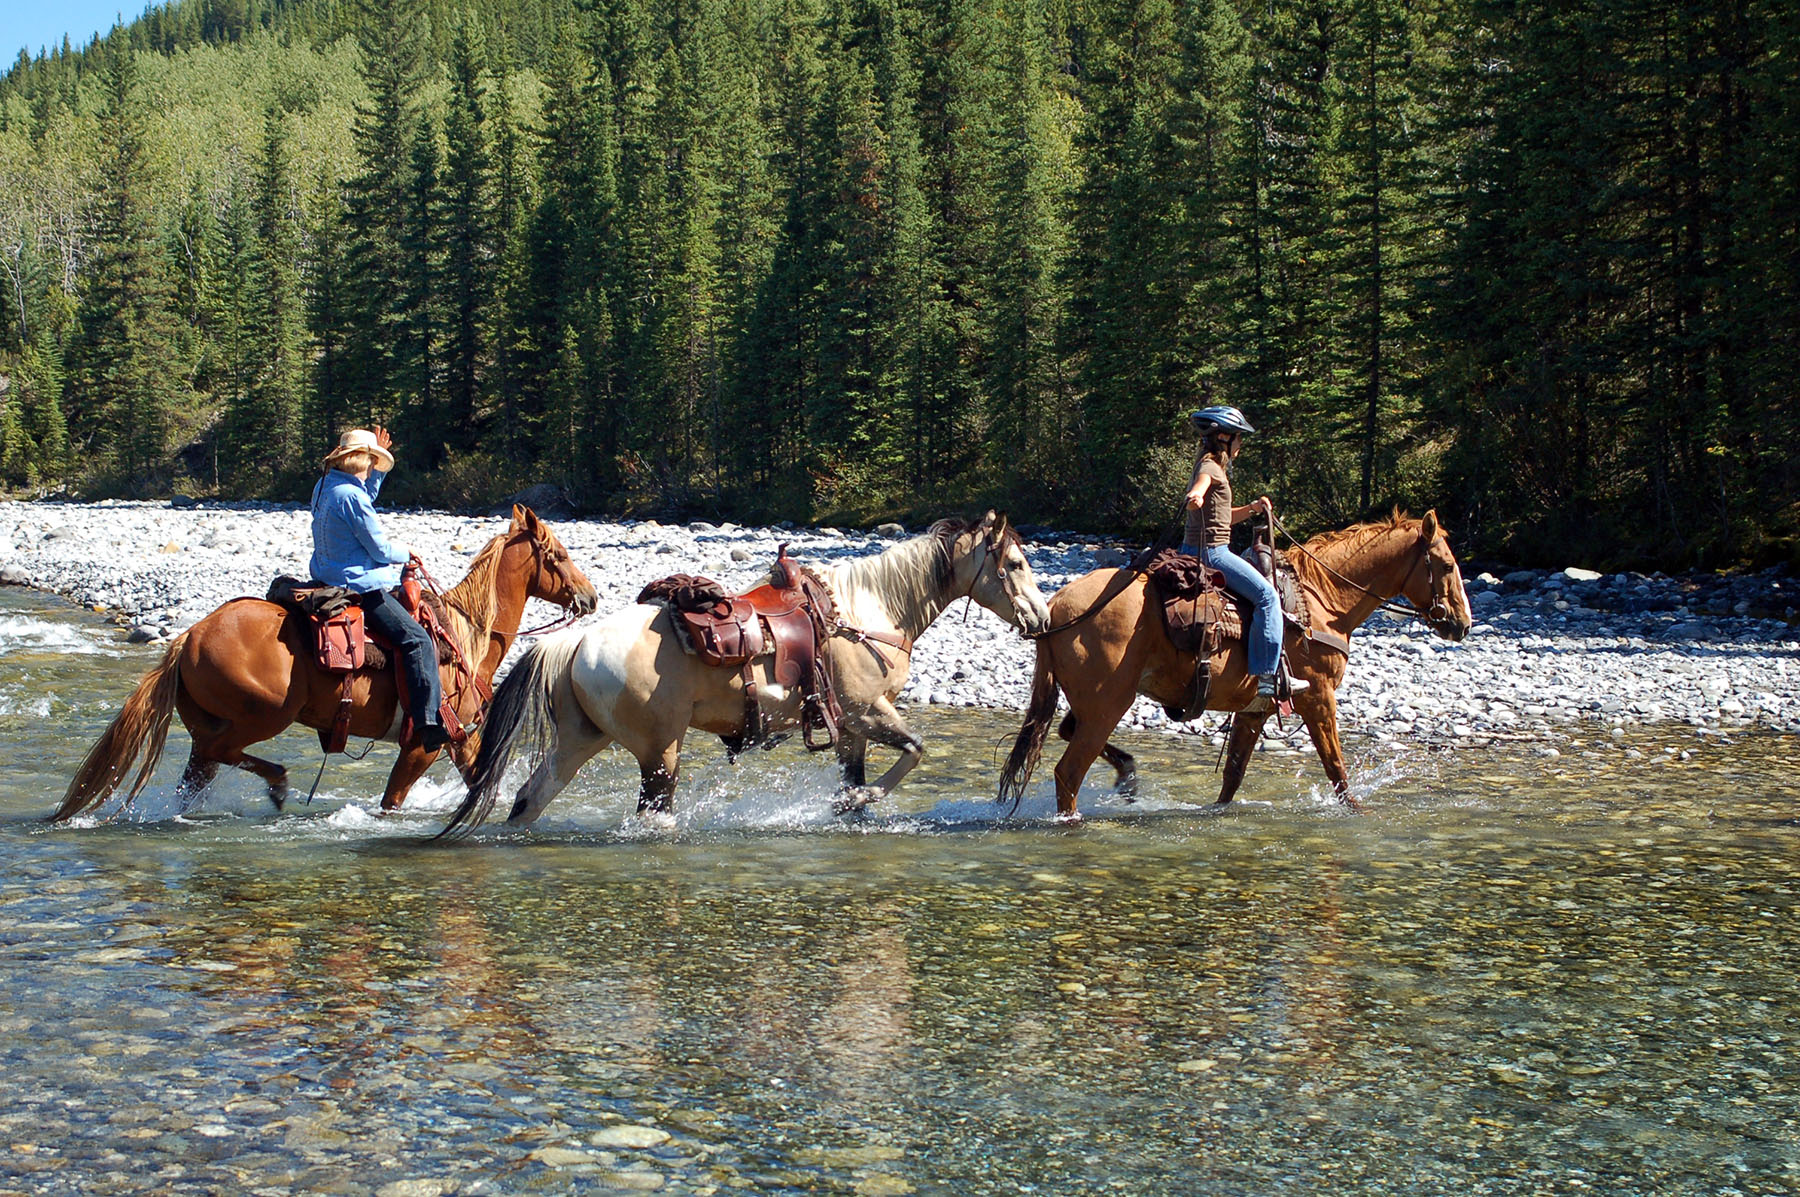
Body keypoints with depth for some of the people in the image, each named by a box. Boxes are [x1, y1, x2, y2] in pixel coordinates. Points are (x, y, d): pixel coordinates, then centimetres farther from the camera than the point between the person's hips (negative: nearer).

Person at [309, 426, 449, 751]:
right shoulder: (352, 496, -18)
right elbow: (381, 549, -13)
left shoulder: (324, 488, 10)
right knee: (418, 640, -16)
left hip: (328, 579, 11)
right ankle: (430, 723, -25)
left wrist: (381, 460, 24)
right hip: (360, 587, -11)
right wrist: (405, 553, 7)